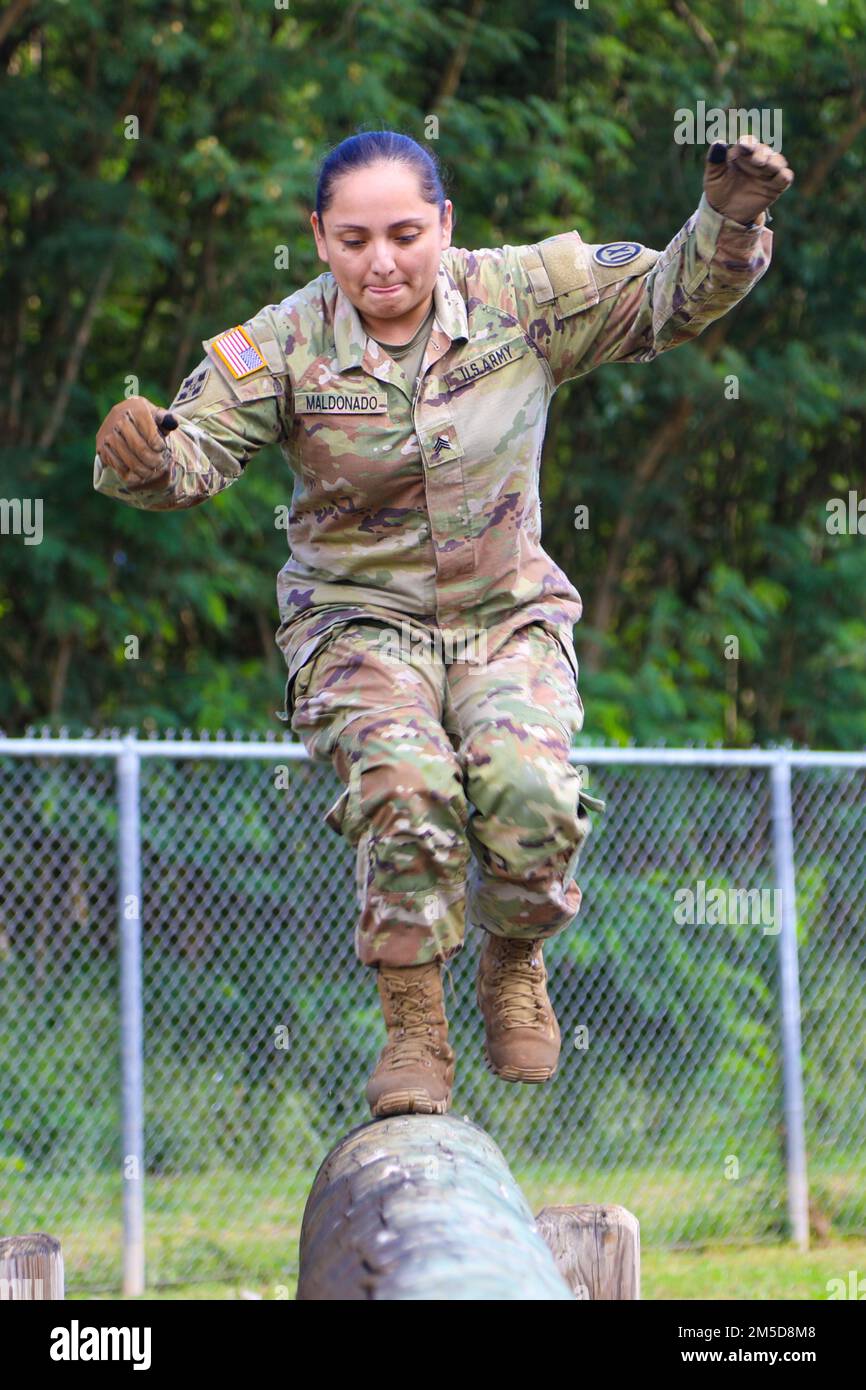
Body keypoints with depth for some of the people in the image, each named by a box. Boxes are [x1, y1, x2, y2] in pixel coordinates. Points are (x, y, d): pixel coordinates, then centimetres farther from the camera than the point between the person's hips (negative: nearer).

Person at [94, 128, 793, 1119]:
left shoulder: (523, 298, -6)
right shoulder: (283, 347, -9)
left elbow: (673, 296, -1)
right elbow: (193, 454, -17)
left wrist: (730, 218, -19)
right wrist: (142, 454, -40)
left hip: (509, 613, 1)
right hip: (358, 618, -1)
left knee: (530, 794, -25)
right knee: (406, 790, -29)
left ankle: (513, 963, 8)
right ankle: (414, 1027, -13)